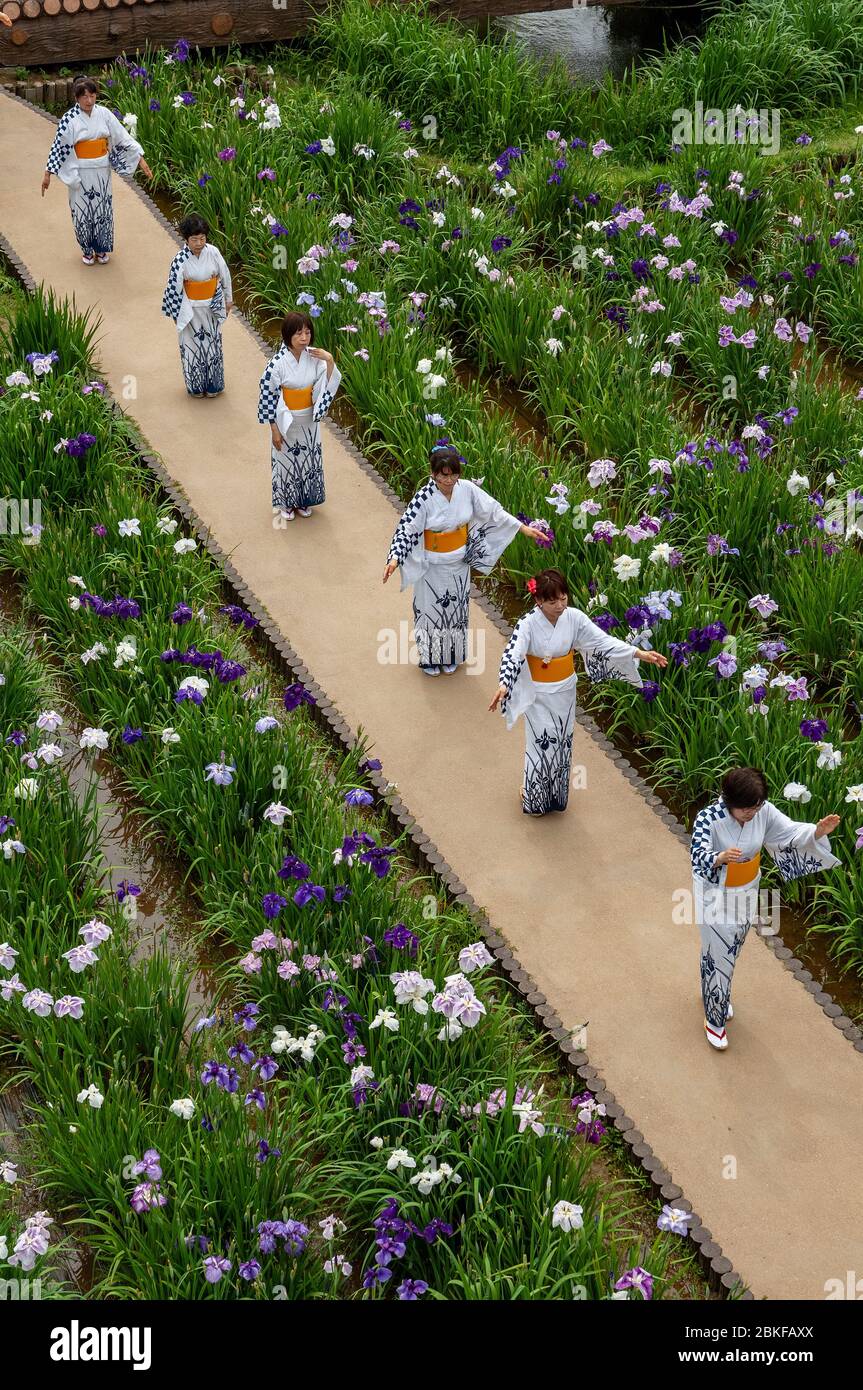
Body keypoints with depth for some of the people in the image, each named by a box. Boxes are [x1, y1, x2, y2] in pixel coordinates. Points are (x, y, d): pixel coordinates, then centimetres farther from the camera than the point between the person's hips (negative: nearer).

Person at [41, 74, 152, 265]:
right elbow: (58, 146, -11)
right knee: (83, 209, 7)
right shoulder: (69, 119, -13)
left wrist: (140, 159, -5)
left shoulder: (104, 113, -4)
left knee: (103, 207, 11)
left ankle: (101, 248, 28)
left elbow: (123, 138, -1)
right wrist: (47, 174, -11)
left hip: (102, 171, 3)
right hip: (80, 173, -3)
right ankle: (87, 249, 24)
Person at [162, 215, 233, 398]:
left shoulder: (212, 252, -13)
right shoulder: (181, 260, -21)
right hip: (191, 309, -3)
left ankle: (213, 383, 32)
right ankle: (196, 385, 26)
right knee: (193, 344, 9)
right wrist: (176, 313, -8)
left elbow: (225, 276, 1)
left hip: (212, 306, 3)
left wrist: (228, 299, 9)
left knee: (213, 342, 15)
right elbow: (173, 287, -13)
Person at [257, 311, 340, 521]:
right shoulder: (278, 363, -22)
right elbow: (268, 397, -15)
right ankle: (285, 503, 34)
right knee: (286, 460, 13)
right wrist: (275, 429, -13)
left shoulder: (314, 357, -10)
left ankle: (303, 500, 40)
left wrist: (330, 361, -22)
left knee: (307, 460, 19)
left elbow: (329, 386, -7)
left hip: (309, 421, 4)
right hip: (287, 422, -4)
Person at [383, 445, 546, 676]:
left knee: (456, 608, 19)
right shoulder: (424, 498, -24)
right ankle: (430, 657, 33)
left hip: (459, 564, 4)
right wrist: (394, 558, -37)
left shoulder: (467, 489, -13)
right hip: (432, 566, -4)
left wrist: (523, 528, -2)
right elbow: (406, 528, -23)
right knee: (431, 609, 12)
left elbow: (494, 512, -3)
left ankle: (451, 656, 39)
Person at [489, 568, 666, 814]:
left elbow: (603, 641, -10)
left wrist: (641, 654, -17)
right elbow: (512, 655, -33)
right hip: (539, 694, -4)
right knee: (542, 744, 5)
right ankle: (535, 797, 28)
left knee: (562, 742, 17)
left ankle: (556, 793, 38)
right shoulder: (528, 624, -23)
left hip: (565, 691, 4)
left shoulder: (574, 618, -13)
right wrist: (504, 685, -51)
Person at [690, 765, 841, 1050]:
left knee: (730, 949, 25)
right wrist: (721, 857, -63)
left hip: (746, 892, 5)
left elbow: (789, 832, -11)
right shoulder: (709, 819, -31)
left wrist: (818, 832, -31)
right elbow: (699, 857, -41)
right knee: (719, 955, 4)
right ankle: (714, 1018, 23)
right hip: (715, 896, -5)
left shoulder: (763, 811, -17)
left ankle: (714, 993, 52)